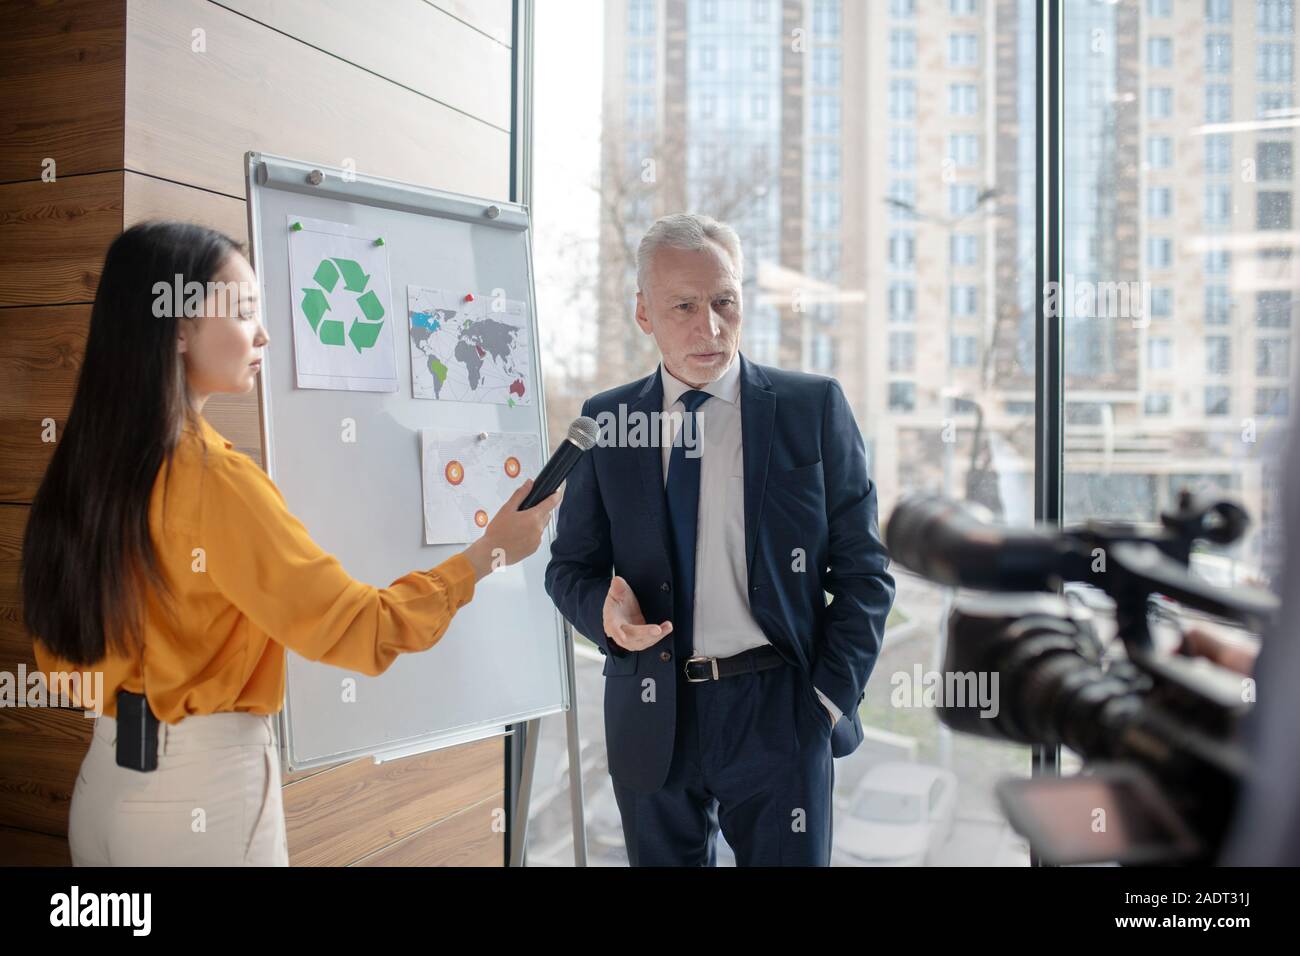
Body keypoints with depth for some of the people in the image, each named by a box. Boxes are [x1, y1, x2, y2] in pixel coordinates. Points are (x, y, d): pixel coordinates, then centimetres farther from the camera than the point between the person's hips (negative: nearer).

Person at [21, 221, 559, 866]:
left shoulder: (83, 464, 1)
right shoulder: (215, 477, -23)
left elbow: (61, 655, 9)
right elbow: (356, 629, -21)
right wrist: (487, 553, -14)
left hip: (107, 779, 7)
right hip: (204, 788, -7)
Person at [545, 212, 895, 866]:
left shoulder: (814, 408, -2)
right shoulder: (605, 420, 3)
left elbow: (863, 571, 0)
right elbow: (570, 564, 8)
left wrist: (831, 697, -7)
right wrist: (603, 609, -13)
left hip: (778, 714, -2)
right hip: (649, 719, 2)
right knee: (663, 859, 16)